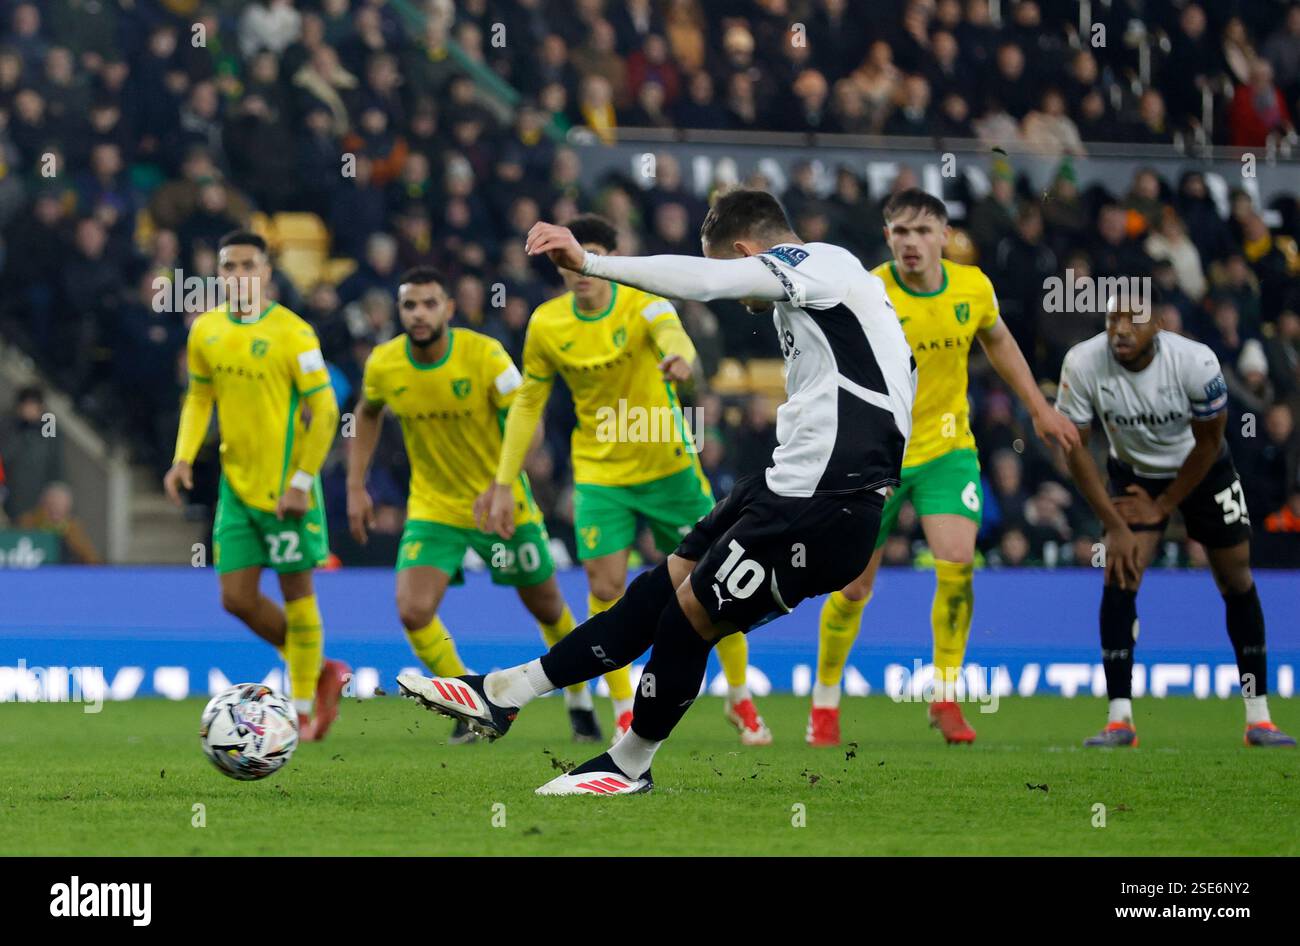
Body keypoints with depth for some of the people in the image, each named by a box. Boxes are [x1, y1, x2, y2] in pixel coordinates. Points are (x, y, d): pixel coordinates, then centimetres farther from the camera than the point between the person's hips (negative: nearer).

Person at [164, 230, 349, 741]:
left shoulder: (292, 333, -14)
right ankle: (317, 670, 24)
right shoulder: (205, 331, 4)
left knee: (296, 592, 1)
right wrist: (183, 458, 2)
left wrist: (301, 483, -17)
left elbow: (324, 411, -13)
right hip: (236, 485, 6)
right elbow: (199, 397, 17)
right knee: (237, 597, 4)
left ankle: (305, 708, 12)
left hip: (286, 488, -6)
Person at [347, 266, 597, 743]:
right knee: (413, 613, -18)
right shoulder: (383, 364, -9)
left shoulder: (484, 354, -19)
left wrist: (506, 484, -32)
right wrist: (356, 487, 7)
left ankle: (580, 701, 39)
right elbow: (368, 414, 12)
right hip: (433, 507, 2)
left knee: (549, 609, 12)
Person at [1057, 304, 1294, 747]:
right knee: (1119, 579, -17)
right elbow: (1073, 447, -17)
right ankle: (1120, 720, -14)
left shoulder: (1196, 362, -31)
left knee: (1237, 583, 1)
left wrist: (1161, 507, -12)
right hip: (1133, 473, 0)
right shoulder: (1083, 363, -28)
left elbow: (1208, 442, -16)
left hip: (1202, 470, 0)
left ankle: (1258, 718, 12)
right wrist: (1115, 525, -19)